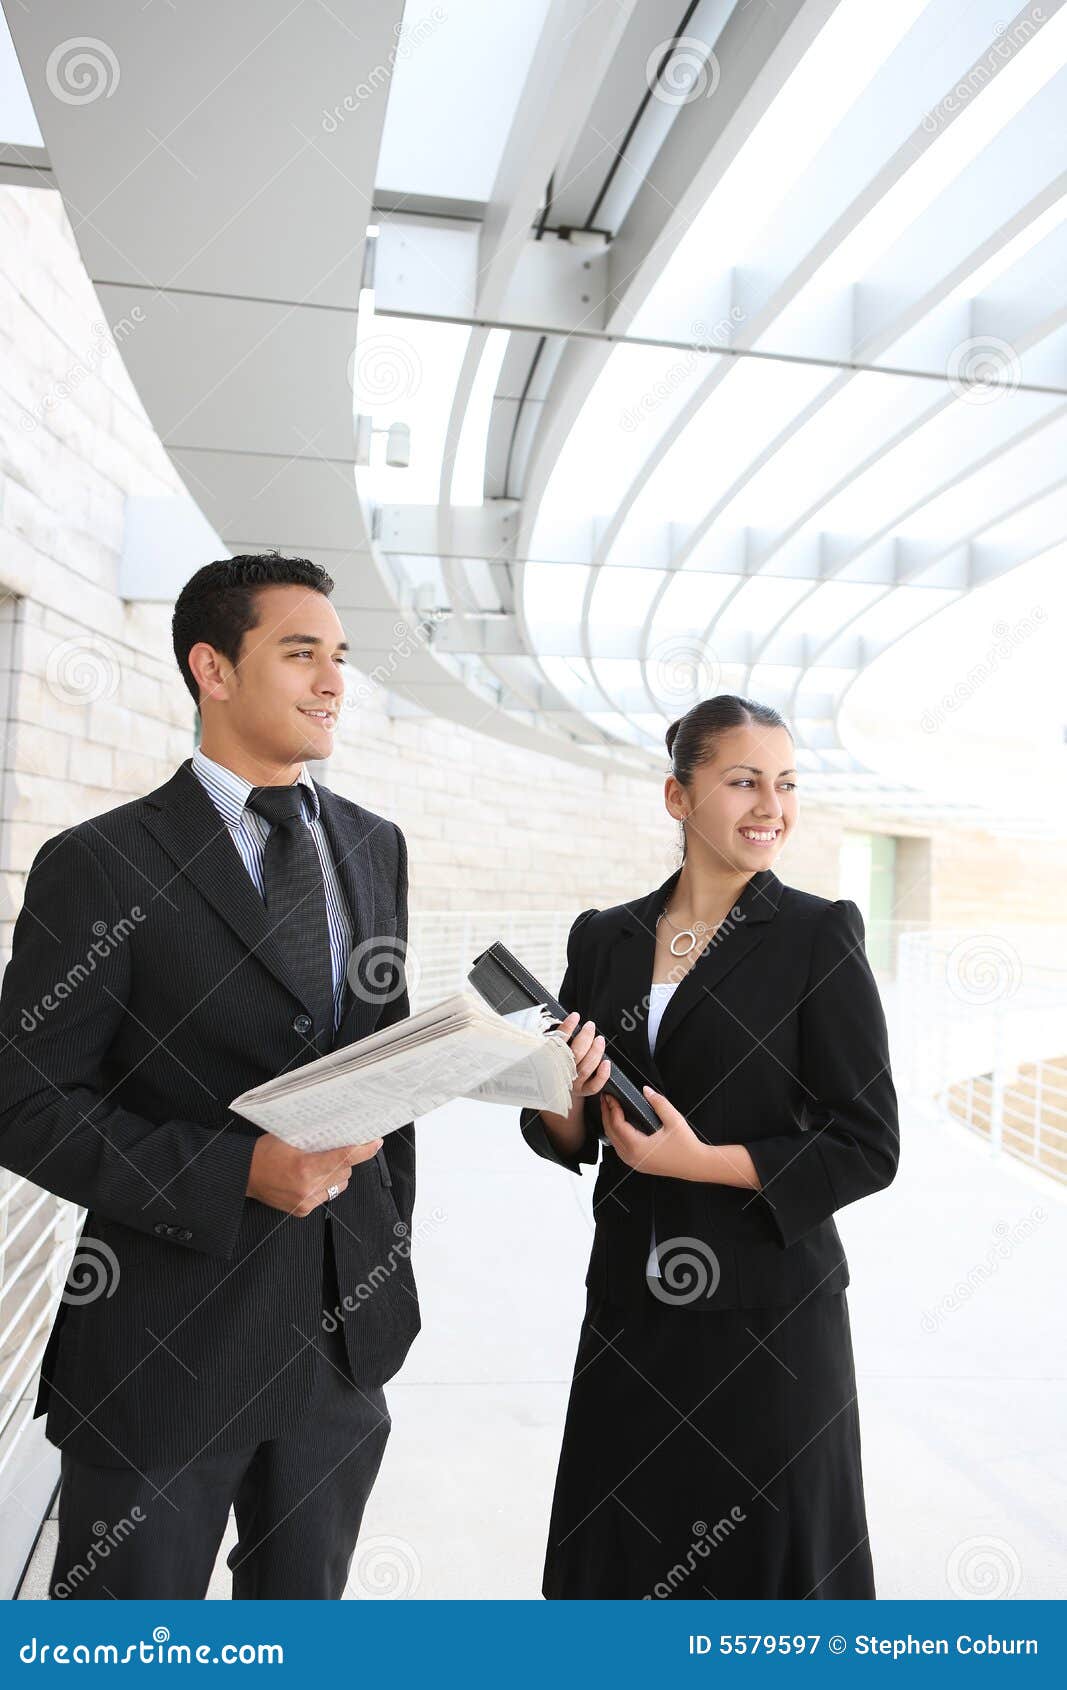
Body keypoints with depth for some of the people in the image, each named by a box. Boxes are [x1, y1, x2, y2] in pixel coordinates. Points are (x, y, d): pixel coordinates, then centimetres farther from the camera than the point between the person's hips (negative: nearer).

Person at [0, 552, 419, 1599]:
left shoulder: (375, 847, 5)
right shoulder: (101, 865, -12)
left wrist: (391, 1249, 9)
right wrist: (238, 1171, -22)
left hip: (348, 1325, 5)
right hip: (168, 1344, -4)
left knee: (304, 1604, 22)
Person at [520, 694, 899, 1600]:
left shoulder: (818, 934, -7)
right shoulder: (604, 939, 4)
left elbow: (868, 1146, -9)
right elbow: (572, 1142, 9)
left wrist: (700, 1159, -17)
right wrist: (562, 1099, -13)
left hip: (770, 1317, -3)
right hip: (629, 1311, 4)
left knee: (765, 1561, 12)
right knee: (615, 1559, 15)